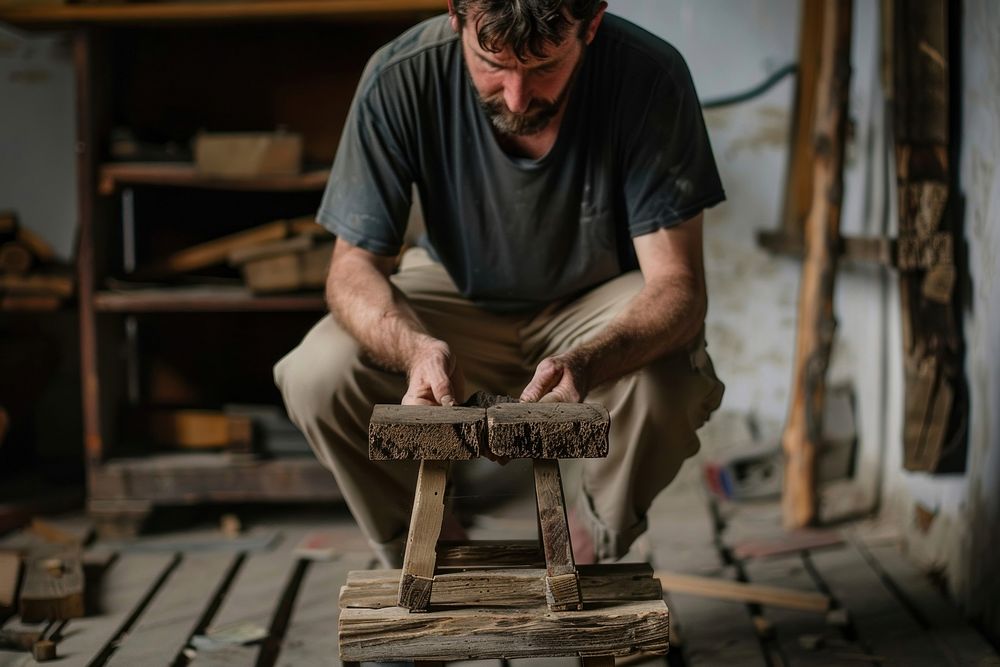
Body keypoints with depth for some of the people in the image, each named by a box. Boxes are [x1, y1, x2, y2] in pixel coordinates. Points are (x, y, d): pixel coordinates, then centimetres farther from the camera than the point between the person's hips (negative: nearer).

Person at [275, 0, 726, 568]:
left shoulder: (650, 77, -28)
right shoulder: (401, 77, -26)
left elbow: (678, 286, -27)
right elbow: (354, 266, -20)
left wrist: (585, 363, -49)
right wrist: (416, 346, -43)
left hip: (598, 302, -1)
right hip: (461, 296, 1)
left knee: (670, 385, -33)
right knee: (316, 378, -24)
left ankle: (594, 558, 2)